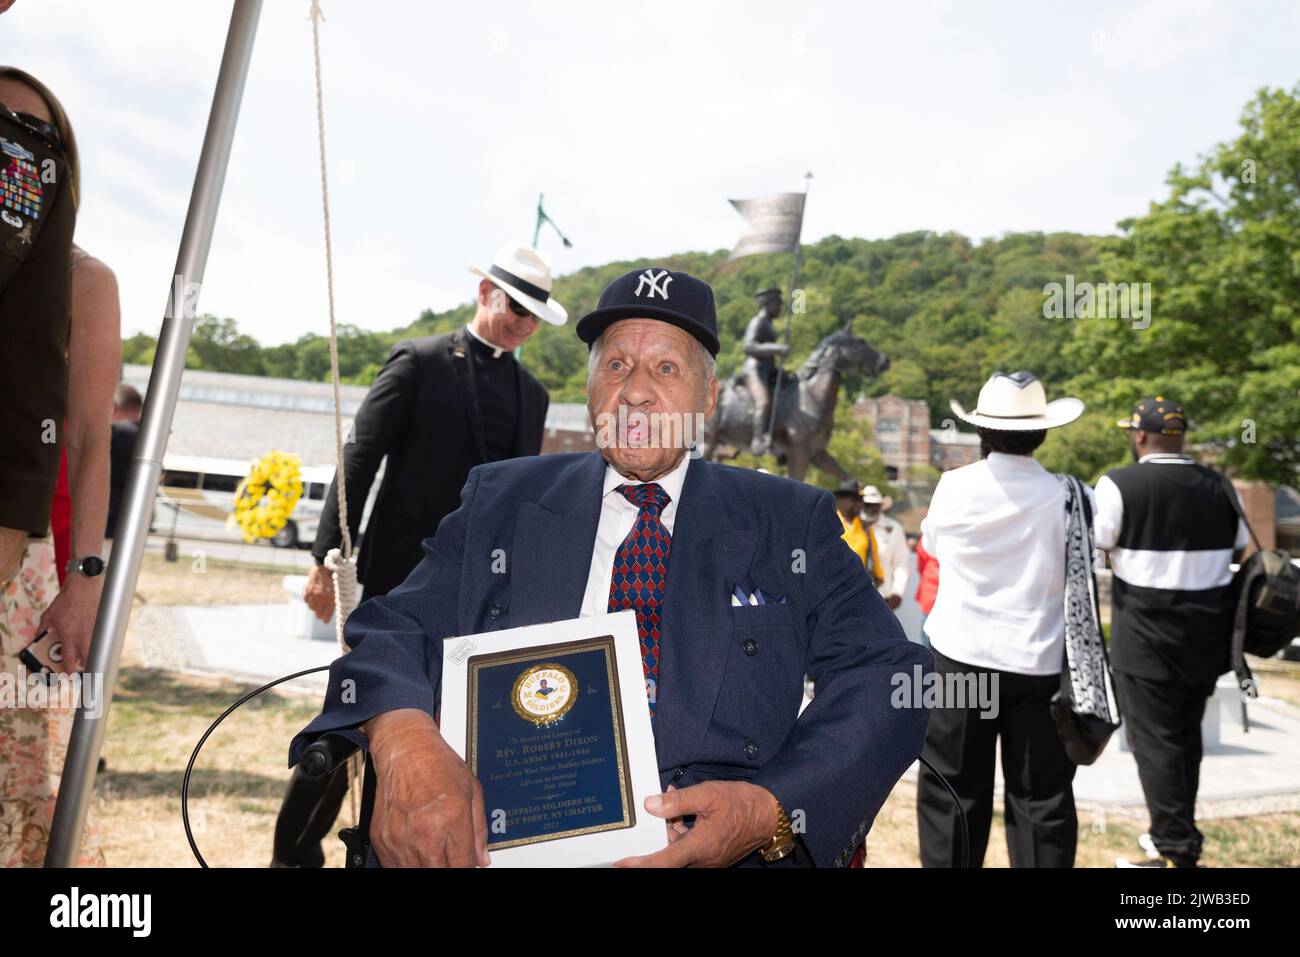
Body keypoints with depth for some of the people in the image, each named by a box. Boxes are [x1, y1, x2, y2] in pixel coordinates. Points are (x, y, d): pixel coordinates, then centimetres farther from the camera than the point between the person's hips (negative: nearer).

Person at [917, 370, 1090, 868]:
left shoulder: (953, 487, -6)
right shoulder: (1063, 497, -8)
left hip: (961, 656, 1)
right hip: (1038, 659, 0)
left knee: (952, 789, 11)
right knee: (1041, 797, 10)